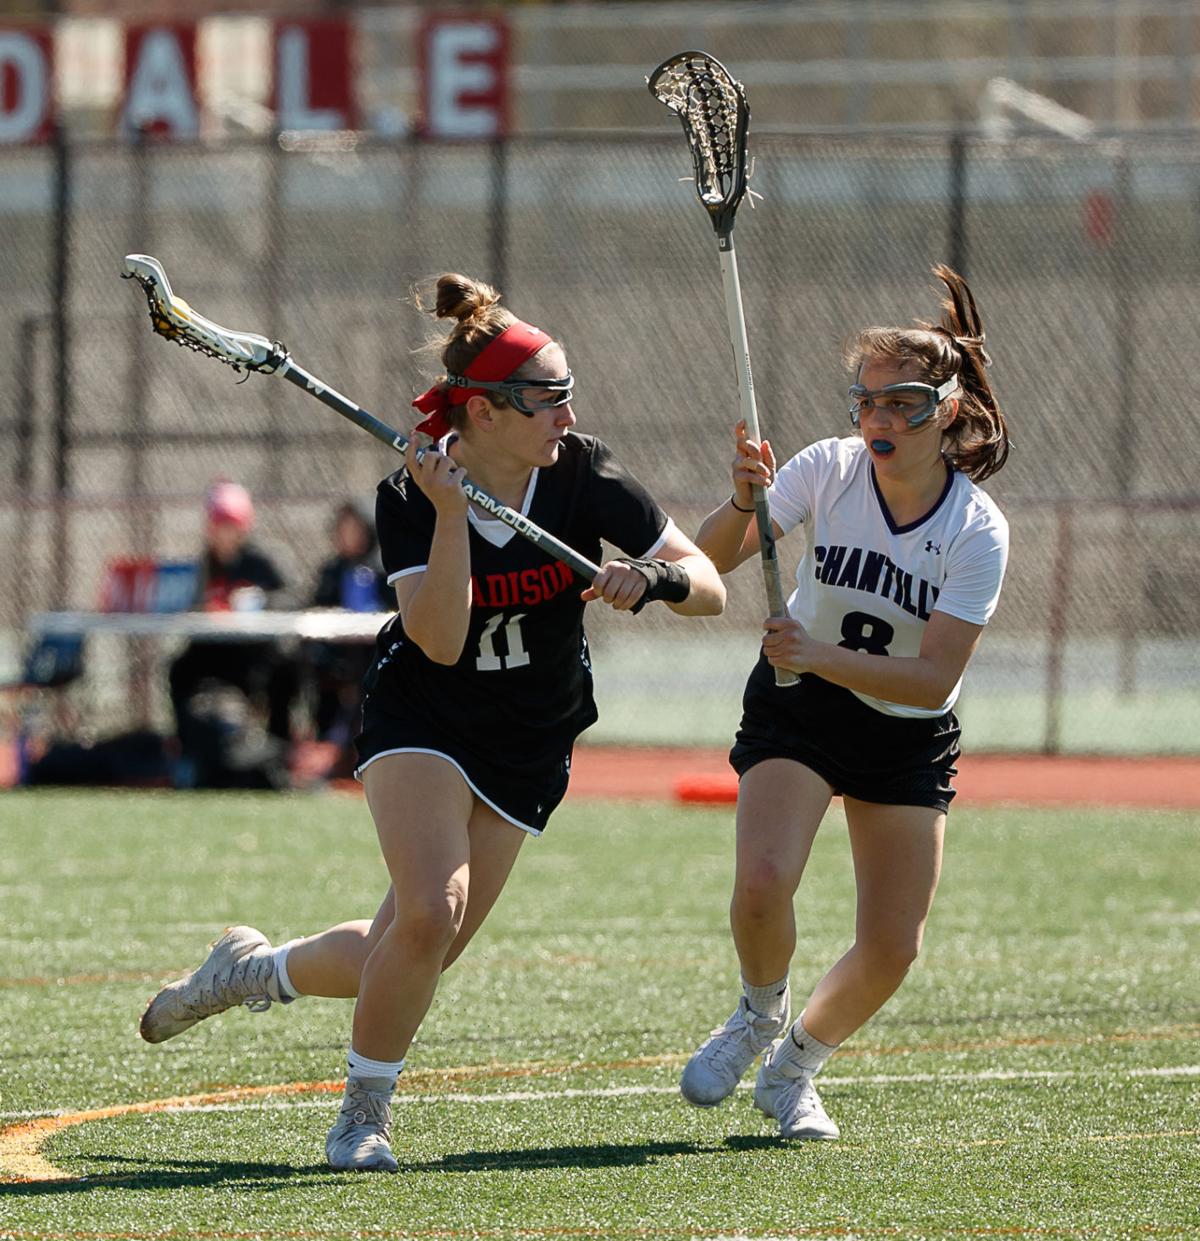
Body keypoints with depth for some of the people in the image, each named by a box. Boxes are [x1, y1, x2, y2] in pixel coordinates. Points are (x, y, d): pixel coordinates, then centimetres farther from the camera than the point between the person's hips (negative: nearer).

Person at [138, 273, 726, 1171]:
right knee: (430, 911, -25)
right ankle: (365, 1115, -5)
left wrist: (650, 576, -34)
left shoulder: (585, 475, -13)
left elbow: (710, 588, -12)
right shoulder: (411, 497, -17)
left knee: (412, 956, 2)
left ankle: (254, 970, 32)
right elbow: (440, 642, -27)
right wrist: (450, 515, -36)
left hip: (528, 750, 3)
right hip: (423, 721, -3)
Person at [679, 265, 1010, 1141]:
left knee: (892, 949, -4)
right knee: (764, 881, -25)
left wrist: (826, 658, -37)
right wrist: (744, 504, -42)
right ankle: (762, 1015, 8)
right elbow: (708, 563, -20)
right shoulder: (830, 470, -15)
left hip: (909, 737, 0)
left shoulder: (978, 532, -19)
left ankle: (794, 1067, 26)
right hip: (797, 708, 0)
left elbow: (935, 677, -23)